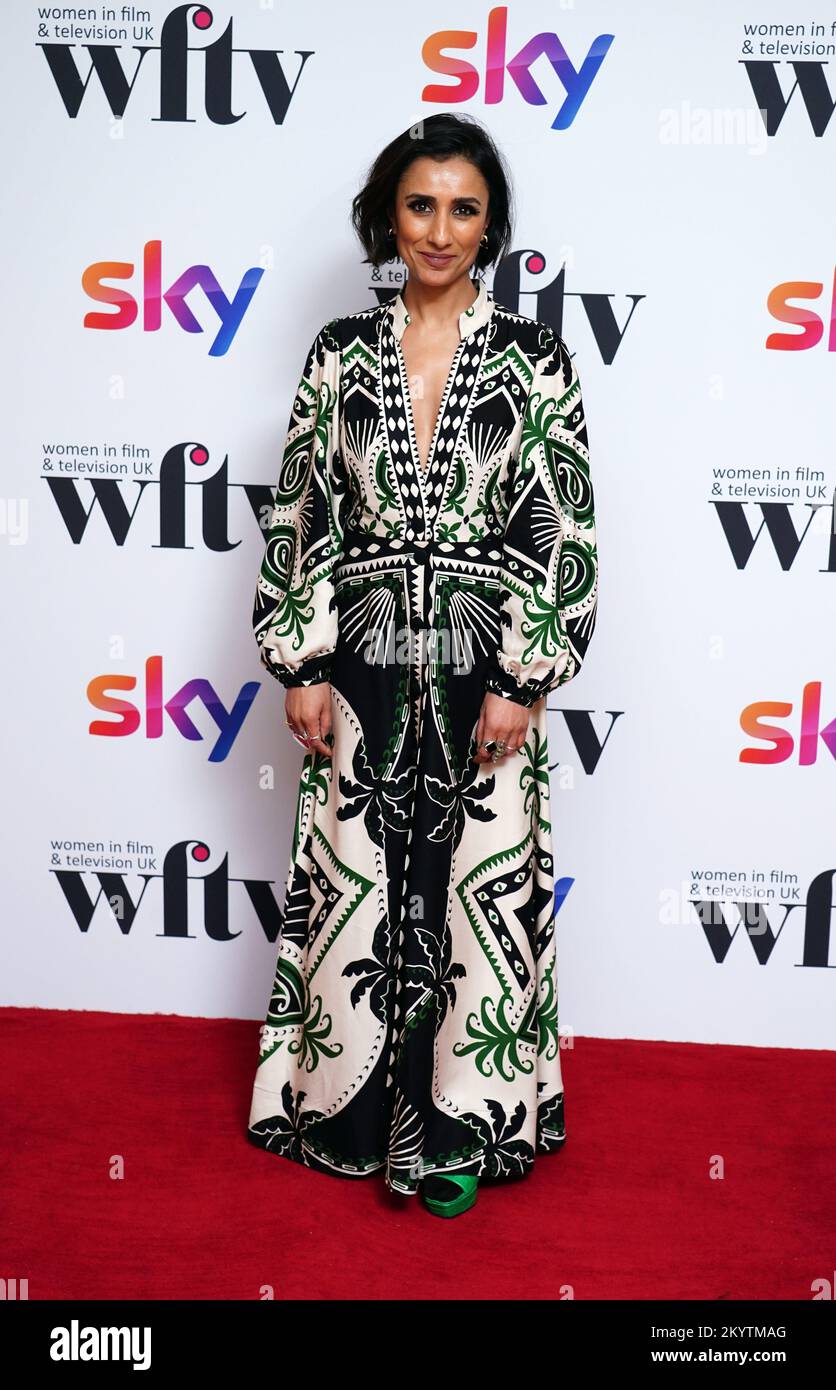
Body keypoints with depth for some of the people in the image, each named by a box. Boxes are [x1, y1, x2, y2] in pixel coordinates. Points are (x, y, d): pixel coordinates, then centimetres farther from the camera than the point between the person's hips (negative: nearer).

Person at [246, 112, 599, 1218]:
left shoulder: (535, 359, 0)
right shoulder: (340, 352, 4)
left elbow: (566, 527, -4)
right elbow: (299, 514, 4)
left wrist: (523, 683, -10)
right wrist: (300, 666, -2)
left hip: (482, 675, -1)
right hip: (362, 671, 1)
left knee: (479, 893, 6)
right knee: (354, 889, 9)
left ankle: (458, 1127, 26)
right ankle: (352, 1110, 31)